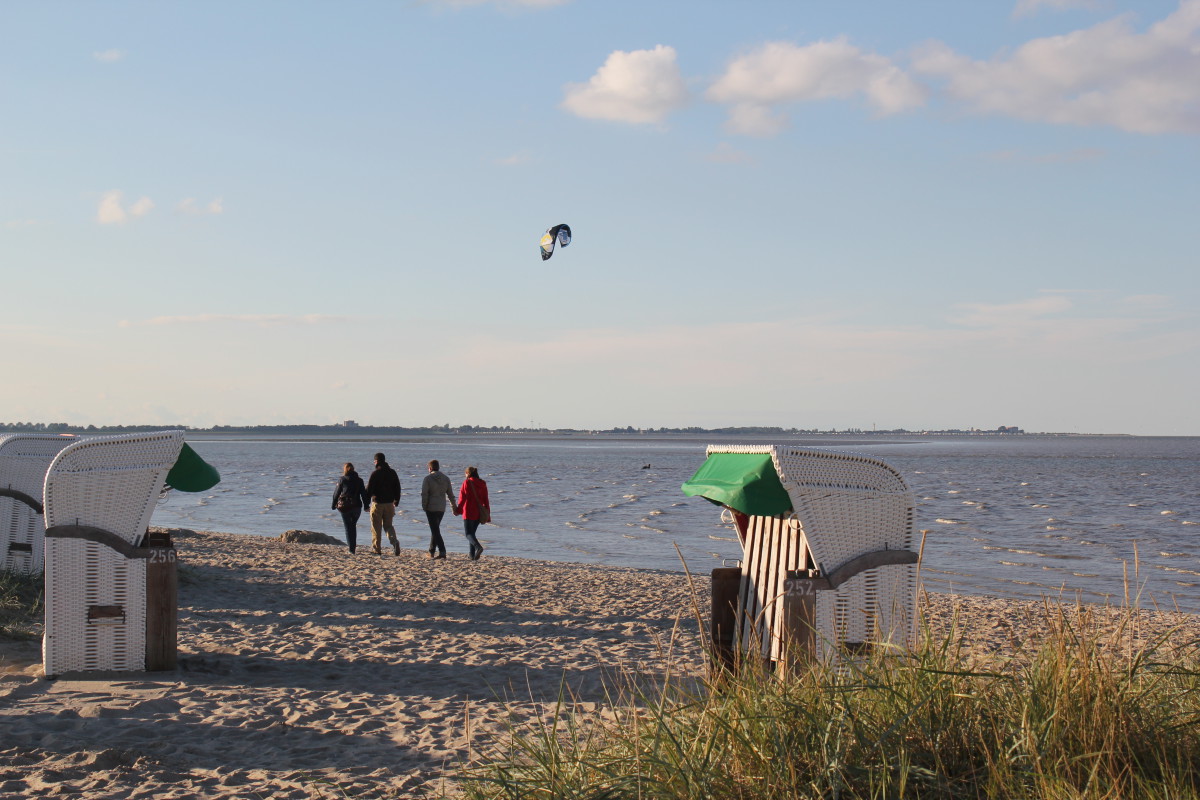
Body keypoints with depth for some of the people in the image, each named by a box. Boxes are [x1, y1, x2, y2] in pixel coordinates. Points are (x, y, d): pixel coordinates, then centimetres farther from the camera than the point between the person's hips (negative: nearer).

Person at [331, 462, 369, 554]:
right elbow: (363, 494, 4)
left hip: (345, 506, -3)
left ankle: (351, 547, -6)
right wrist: (366, 505, 9)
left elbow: (336, 493, 1)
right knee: (353, 526, 18)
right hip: (357, 506, 3)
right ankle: (353, 545, 15)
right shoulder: (359, 480, 5)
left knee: (348, 527, 2)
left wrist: (333, 505, 11)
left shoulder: (342, 479, -2)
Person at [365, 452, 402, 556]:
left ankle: (376, 549, 8)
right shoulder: (392, 472, 5)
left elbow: (369, 489, -11)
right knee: (388, 525, 13)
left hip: (377, 503, -5)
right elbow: (397, 488, 10)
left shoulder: (375, 474, -11)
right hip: (389, 503, 5)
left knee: (376, 528, 5)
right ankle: (394, 542, -12)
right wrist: (396, 501, 19)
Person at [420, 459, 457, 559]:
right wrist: (454, 506, 19)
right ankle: (432, 551, 24)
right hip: (442, 508, 5)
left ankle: (442, 551, -19)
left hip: (431, 507, -5)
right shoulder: (446, 479, 8)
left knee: (435, 530, -7)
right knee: (435, 529, 18)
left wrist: (424, 506, -5)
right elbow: (450, 495, 12)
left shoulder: (427, 479, -7)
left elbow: (424, 494, -12)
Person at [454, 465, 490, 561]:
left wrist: (458, 511, 2)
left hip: (468, 512, -6)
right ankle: (472, 554, 18)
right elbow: (485, 500, 9)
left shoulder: (466, 483, -8)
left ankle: (478, 547, -31)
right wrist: (487, 513, 13)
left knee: (469, 534, -4)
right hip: (479, 513, 6)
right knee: (472, 532, 18)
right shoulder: (482, 484, 7)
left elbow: (462, 499, -7)